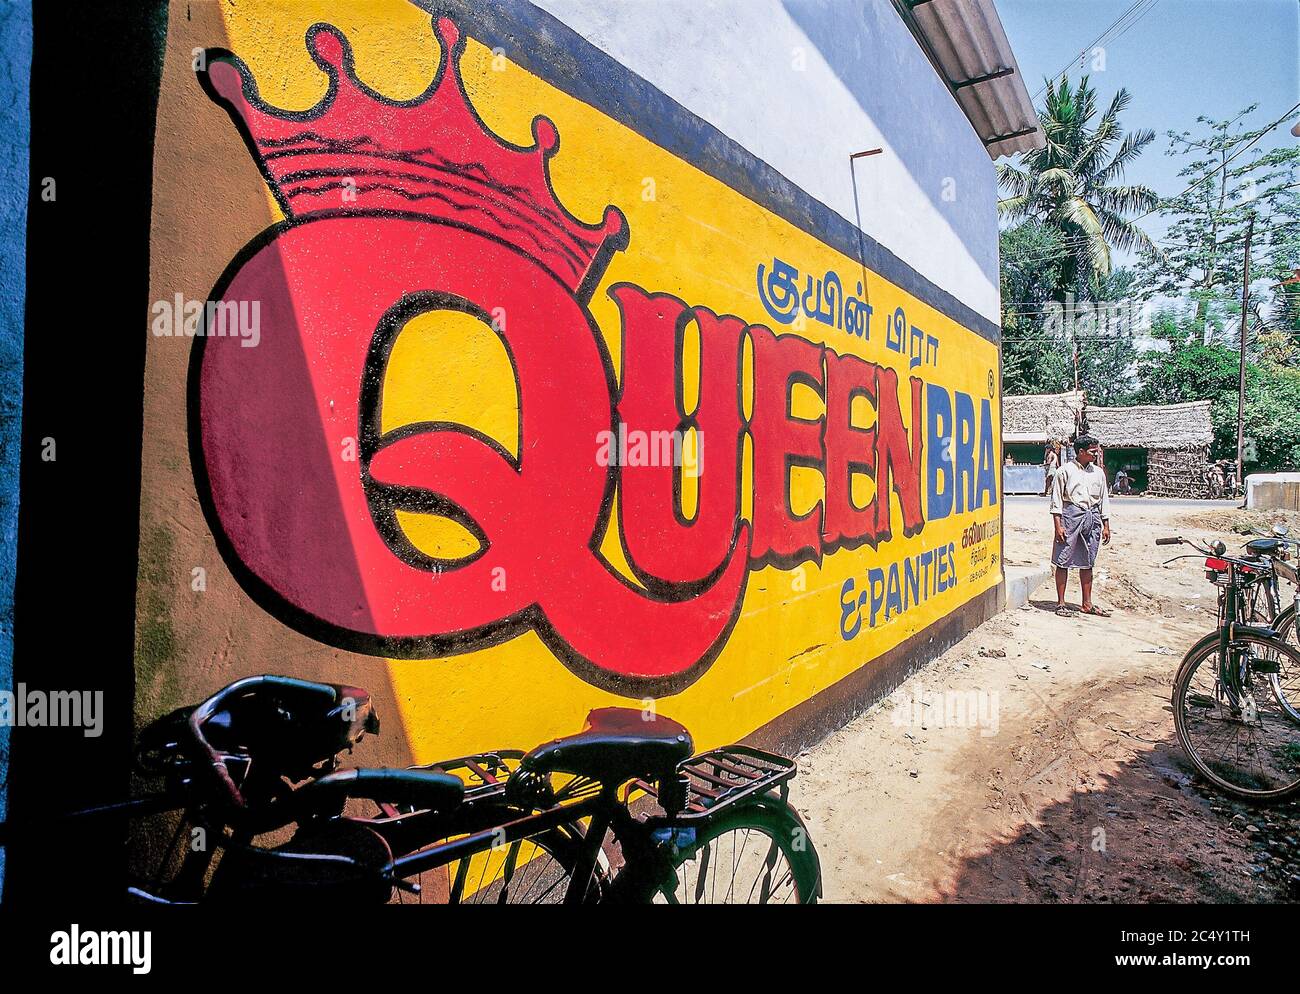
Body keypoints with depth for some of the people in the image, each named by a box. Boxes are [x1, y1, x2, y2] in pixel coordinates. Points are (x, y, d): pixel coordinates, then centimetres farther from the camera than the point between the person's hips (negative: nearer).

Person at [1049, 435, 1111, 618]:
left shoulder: (1098, 472, 13)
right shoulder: (1065, 471, -2)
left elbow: (1104, 500, 17)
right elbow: (1056, 499, -4)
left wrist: (1106, 526, 13)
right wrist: (1058, 525, -10)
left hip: (1092, 517, 5)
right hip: (1071, 515, -5)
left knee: (1087, 563, 10)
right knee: (1063, 561, -3)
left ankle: (1087, 604, 17)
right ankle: (1061, 603, 4)